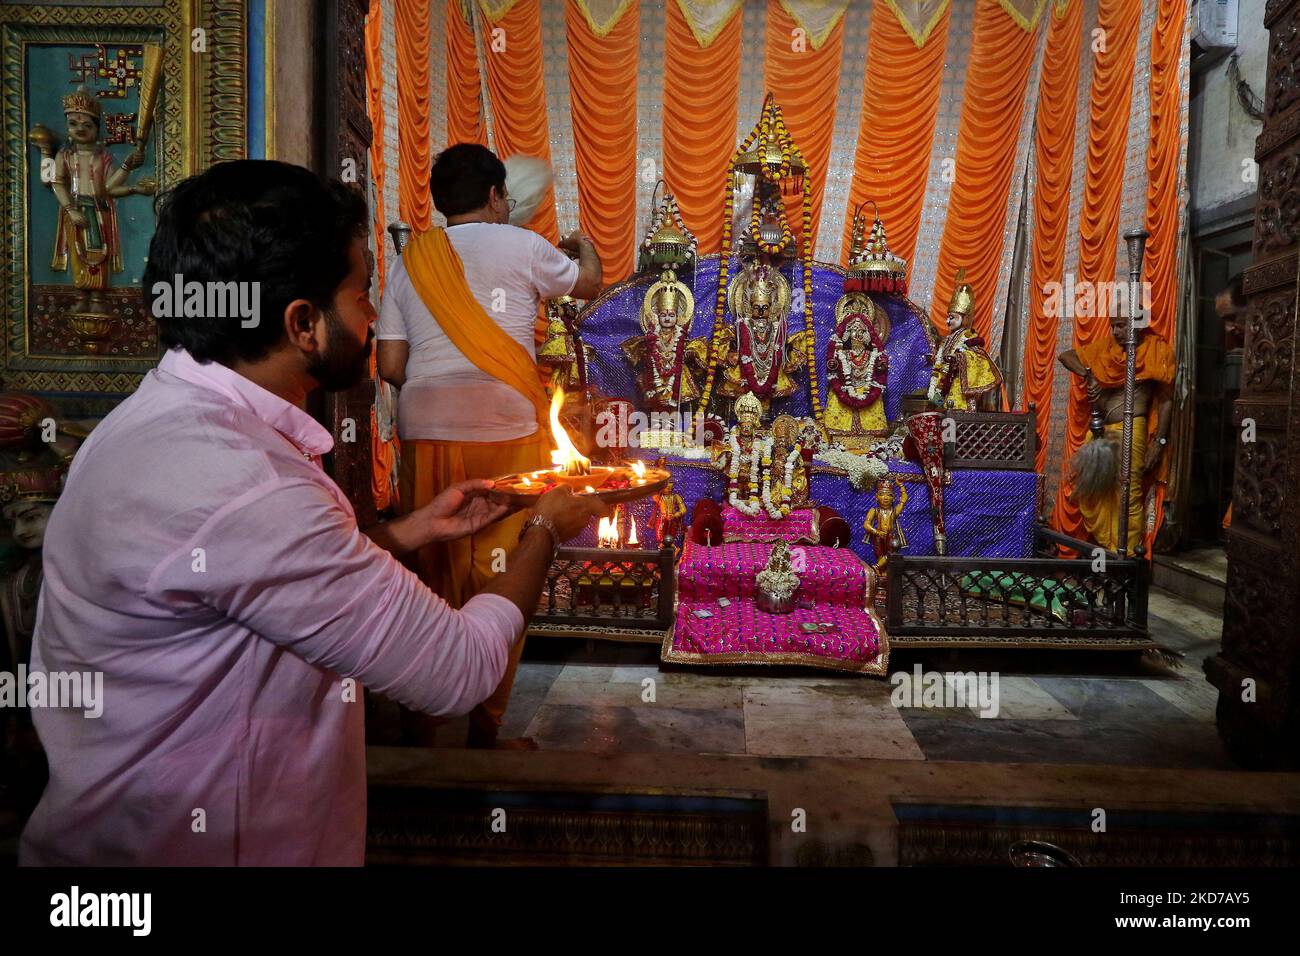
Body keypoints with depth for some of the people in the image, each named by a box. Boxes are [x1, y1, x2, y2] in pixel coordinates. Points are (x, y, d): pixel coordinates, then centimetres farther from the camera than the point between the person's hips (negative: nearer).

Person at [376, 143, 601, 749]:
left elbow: (390, 366, 7)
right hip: (505, 432, -3)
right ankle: (484, 731, 12)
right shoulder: (521, 246, 3)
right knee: (499, 581, 4)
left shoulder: (409, 262, 12)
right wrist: (583, 244, 42)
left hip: (427, 433, 4)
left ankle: (421, 725, 22)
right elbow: (588, 283, 21)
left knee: (433, 576, 11)